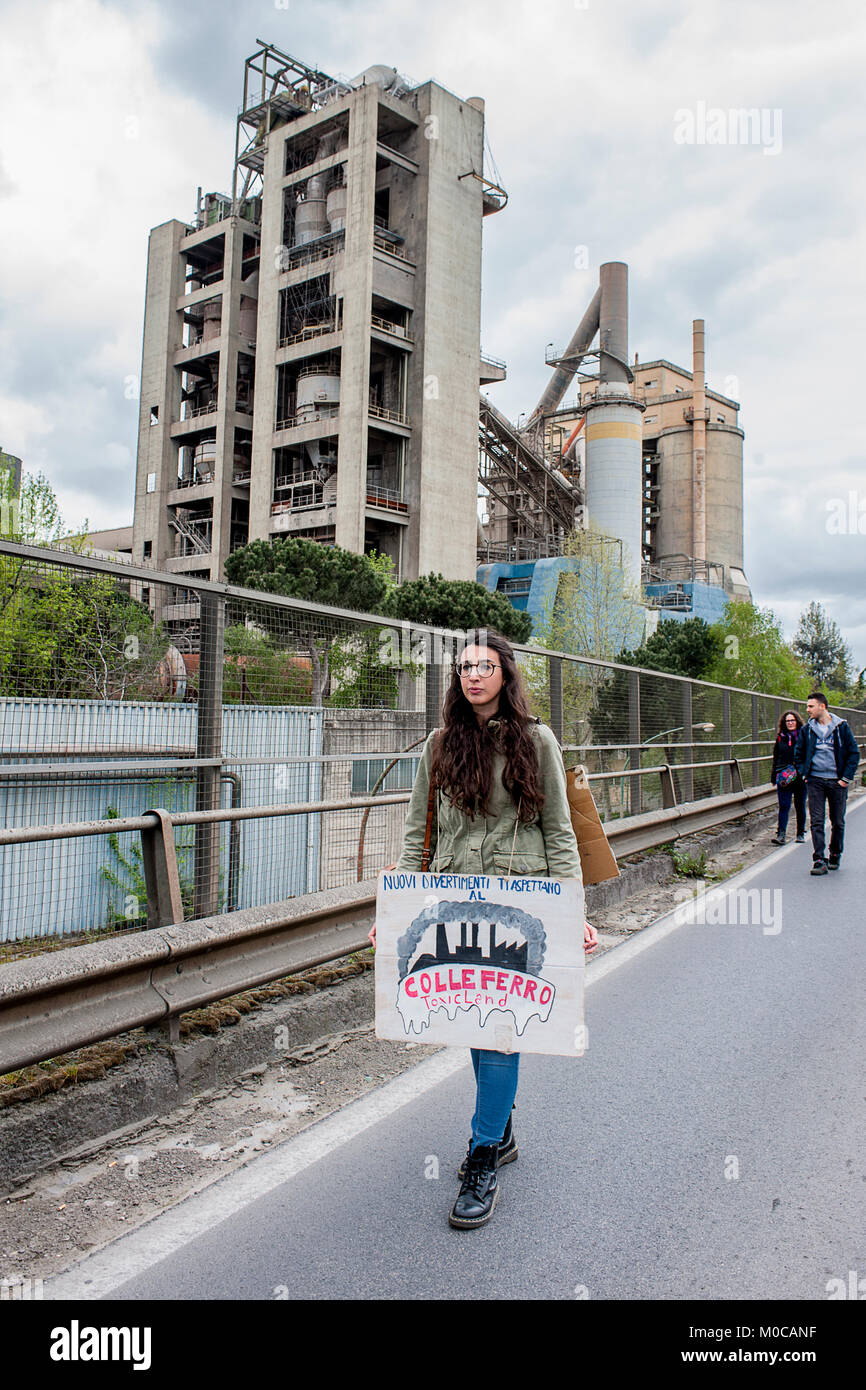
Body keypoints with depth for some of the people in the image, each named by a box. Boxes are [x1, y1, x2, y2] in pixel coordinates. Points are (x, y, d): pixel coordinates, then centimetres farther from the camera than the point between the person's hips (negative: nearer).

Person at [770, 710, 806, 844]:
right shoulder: (780, 737, 9)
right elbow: (776, 758, 15)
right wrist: (774, 777, 11)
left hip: (801, 777, -1)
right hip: (784, 777, 1)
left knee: (800, 806, 9)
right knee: (784, 806, -5)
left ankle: (801, 833, 22)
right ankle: (781, 834, -9)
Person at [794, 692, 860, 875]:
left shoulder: (842, 727, -2)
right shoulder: (806, 729, 4)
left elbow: (854, 753, 1)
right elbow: (798, 755, 15)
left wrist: (846, 778, -5)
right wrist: (804, 774, 4)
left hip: (837, 782, -1)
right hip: (815, 781, 1)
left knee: (838, 822, 10)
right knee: (816, 822, -5)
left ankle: (835, 856, 28)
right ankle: (819, 860, -4)